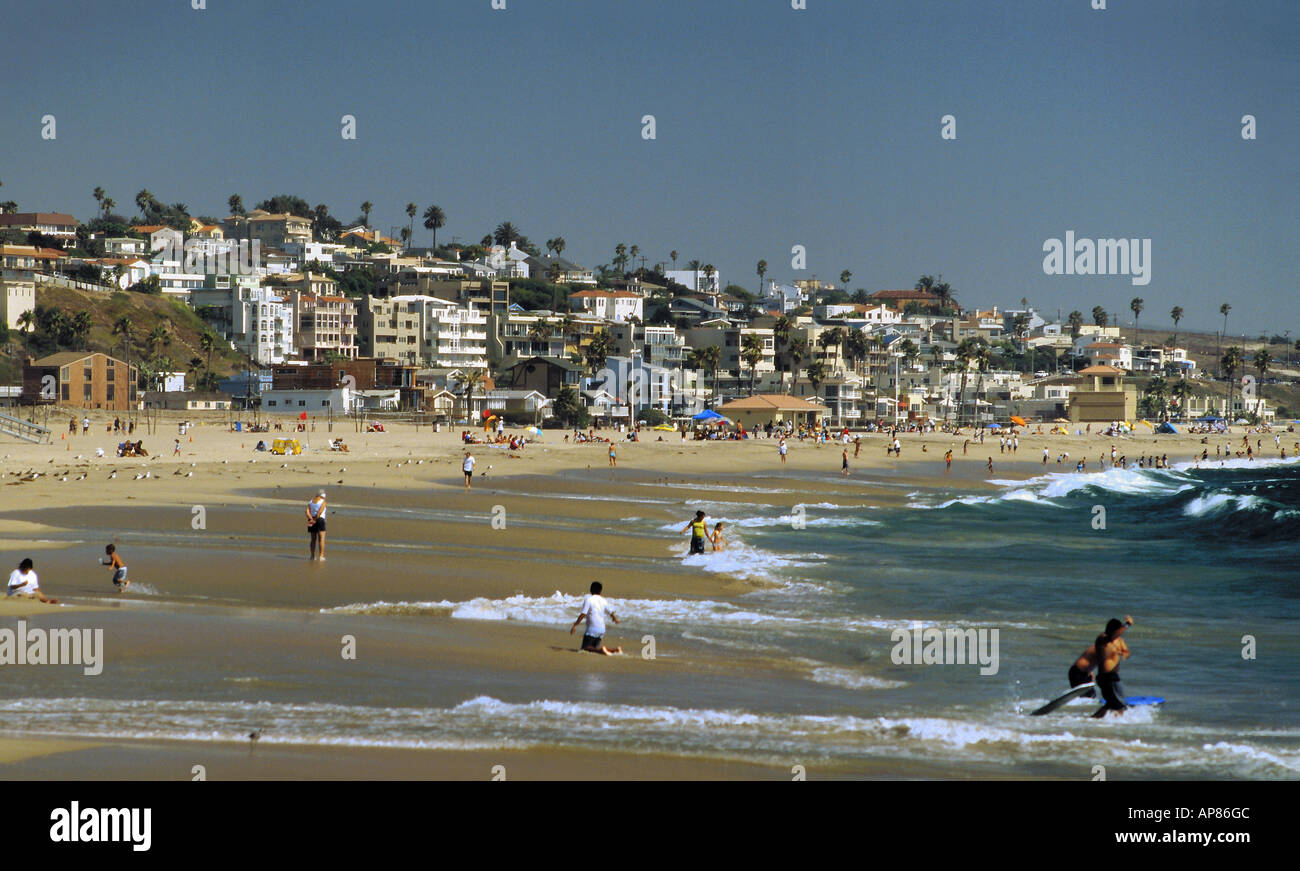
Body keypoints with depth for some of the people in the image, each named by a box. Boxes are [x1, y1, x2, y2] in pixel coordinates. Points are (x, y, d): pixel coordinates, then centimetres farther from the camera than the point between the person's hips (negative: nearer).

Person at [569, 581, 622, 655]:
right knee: (594, 648, 15)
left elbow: (583, 614, -17)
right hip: (602, 629, 6)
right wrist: (614, 618, 47)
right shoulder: (603, 600, 11)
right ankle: (614, 650, -4)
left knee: (585, 648, -4)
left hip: (591, 629, -6)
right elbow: (610, 612, 26)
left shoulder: (588, 599, -8)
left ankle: (601, 650, -31)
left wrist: (575, 625, -14)